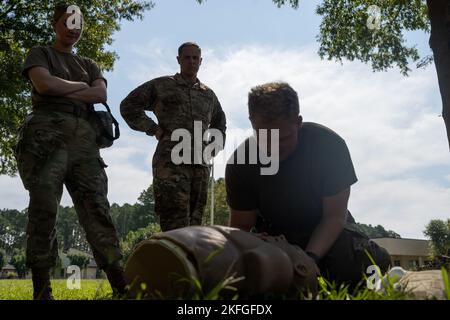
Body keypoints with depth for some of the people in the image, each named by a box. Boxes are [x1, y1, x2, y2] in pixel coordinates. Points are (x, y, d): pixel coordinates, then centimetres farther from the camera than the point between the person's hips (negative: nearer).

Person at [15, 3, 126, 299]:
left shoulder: (89, 65, 29)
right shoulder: (40, 53, 19)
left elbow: (101, 94, 8)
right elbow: (44, 84, -3)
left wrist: (62, 93, 0)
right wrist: (81, 87, 7)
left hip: (84, 137, 3)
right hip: (48, 132, -3)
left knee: (97, 209, -7)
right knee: (44, 207, -11)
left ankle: (121, 283, -12)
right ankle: (41, 288, -9)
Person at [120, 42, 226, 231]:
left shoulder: (209, 94, 23)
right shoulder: (161, 86, 10)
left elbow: (220, 122, 39)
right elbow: (128, 106, 10)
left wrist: (214, 144, 20)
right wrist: (153, 129, 0)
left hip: (201, 164, 5)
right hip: (171, 161, -5)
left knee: (195, 222, 4)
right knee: (176, 225, -15)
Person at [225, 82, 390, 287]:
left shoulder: (329, 145, -24)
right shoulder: (240, 163, -20)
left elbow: (334, 216, -19)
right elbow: (241, 226, -13)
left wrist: (310, 257, -36)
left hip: (326, 231, -1)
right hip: (273, 233, 2)